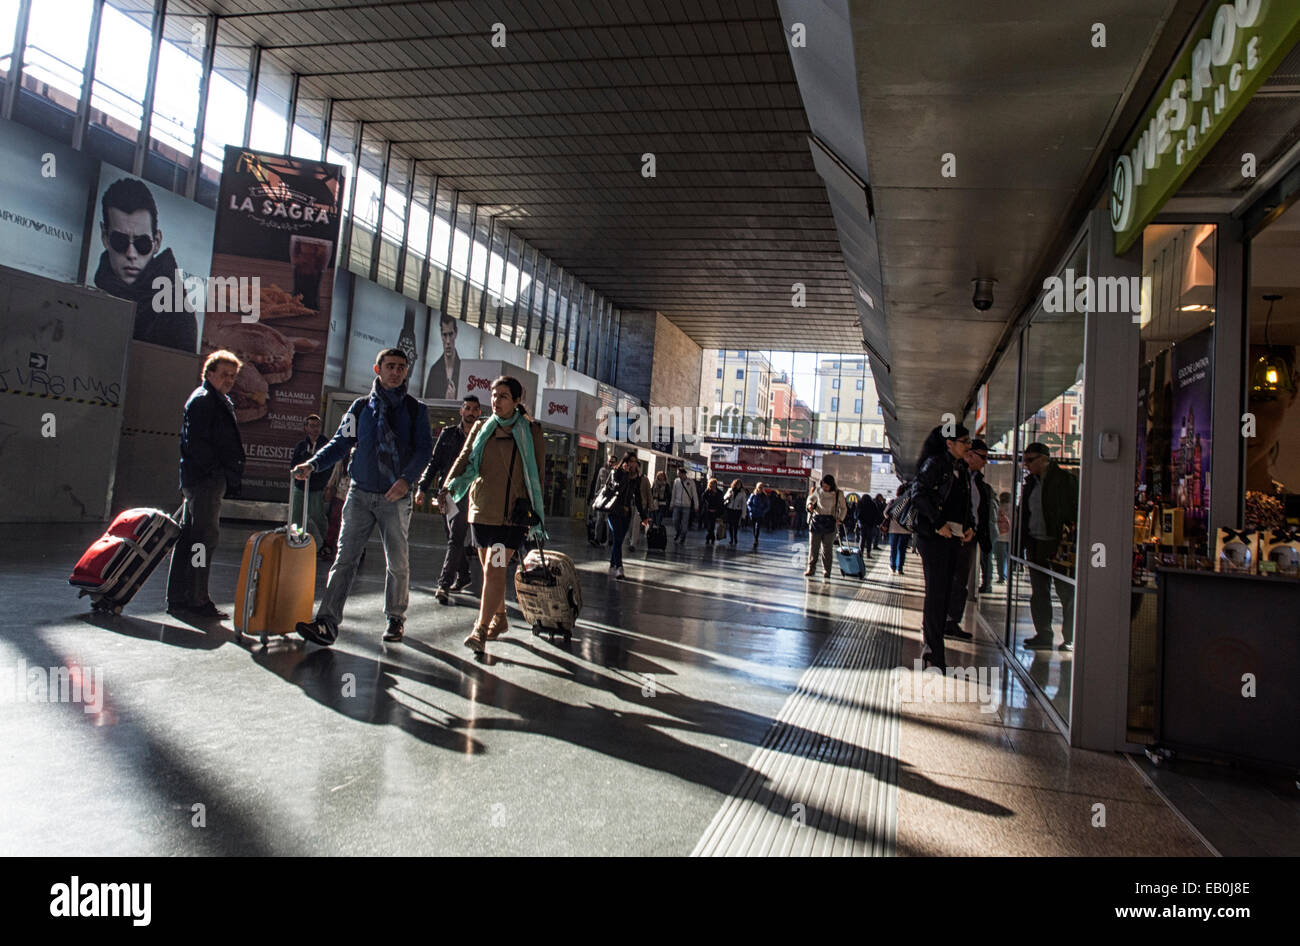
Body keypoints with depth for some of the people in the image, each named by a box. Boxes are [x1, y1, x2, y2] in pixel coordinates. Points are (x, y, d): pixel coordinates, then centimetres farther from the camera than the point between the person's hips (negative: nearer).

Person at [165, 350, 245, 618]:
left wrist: (229, 478, 14)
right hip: (205, 480, -10)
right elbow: (196, 443, -18)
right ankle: (196, 601, -1)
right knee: (205, 537, -7)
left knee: (188, 537, 13)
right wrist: (219, 471, -19)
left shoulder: (221, 401, 22)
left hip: (205, 480, 10)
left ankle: (178, 599, 21)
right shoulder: (202, 399, -9)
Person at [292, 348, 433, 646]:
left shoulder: (415, 409, 5)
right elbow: (341, 442, 7)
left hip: (396, 497, -1)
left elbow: (424, 448, -3)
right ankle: (327, 622, -7)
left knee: (398, 563, 6)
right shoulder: (361, 406, 10)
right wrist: (312, 464, -10)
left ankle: (395, 619, 21)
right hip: (360, 493, 1)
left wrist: (406, 478, -20)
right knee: (345, 559, -5)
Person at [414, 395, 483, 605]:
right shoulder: (448, 433, 11)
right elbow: (434, 462, 13)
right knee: (454, 539, 12)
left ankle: (444, 585, -13)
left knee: (455, 539, -12)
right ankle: (463, 576, 29)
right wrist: (422, 487, 4)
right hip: (446, 491, 4)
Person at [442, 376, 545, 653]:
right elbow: (465, 459, 5)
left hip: (513, 513, -4)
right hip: (481, 509, 5)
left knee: (494, 569, -13)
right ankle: (500, 619, 30)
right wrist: (448, 486, -13)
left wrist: (535, 514, 0)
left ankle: (481, 630, -11)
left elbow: (537, 475, 3)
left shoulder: (531, 431, 2)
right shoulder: (481, 429, 13)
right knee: (489, 570, 12)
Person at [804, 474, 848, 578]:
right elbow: (810, 498, 24)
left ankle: (826, 571, 6)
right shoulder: (818, 492, 4)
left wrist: (840, 519, -1)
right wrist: (810, 504, 2)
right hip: (817, 520, 1)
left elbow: (843, 508, 13)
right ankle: (810, 568, 1)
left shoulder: (838, 494, 1)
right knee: (813, 546, -2)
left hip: (830, 522, -1)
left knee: (827, 548, 0)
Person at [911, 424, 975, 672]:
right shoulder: (935, 463, -6)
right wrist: (939, 523, -17)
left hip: (954, 537, 8)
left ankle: (930, 646, 16)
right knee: (936, 592, -7)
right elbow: (918, 493, -15)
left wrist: (970, 526, 8)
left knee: (944, 592, 8)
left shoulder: (962, 469, 17)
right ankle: (934, 654, -3)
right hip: (934, 536, -8)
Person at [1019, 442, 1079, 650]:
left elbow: (1076, 511, -9)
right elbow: (1023, 513, 18)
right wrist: (1021, 542, 11)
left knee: (1066, 592, 3)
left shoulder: (1065, 480, -7)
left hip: (1060, 545, -6)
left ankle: (1070, 638, 12)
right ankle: (1043, 635, 18)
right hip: (1035, 546, 7)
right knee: (1039, 592, 9)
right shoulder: (1030, 482, 12)